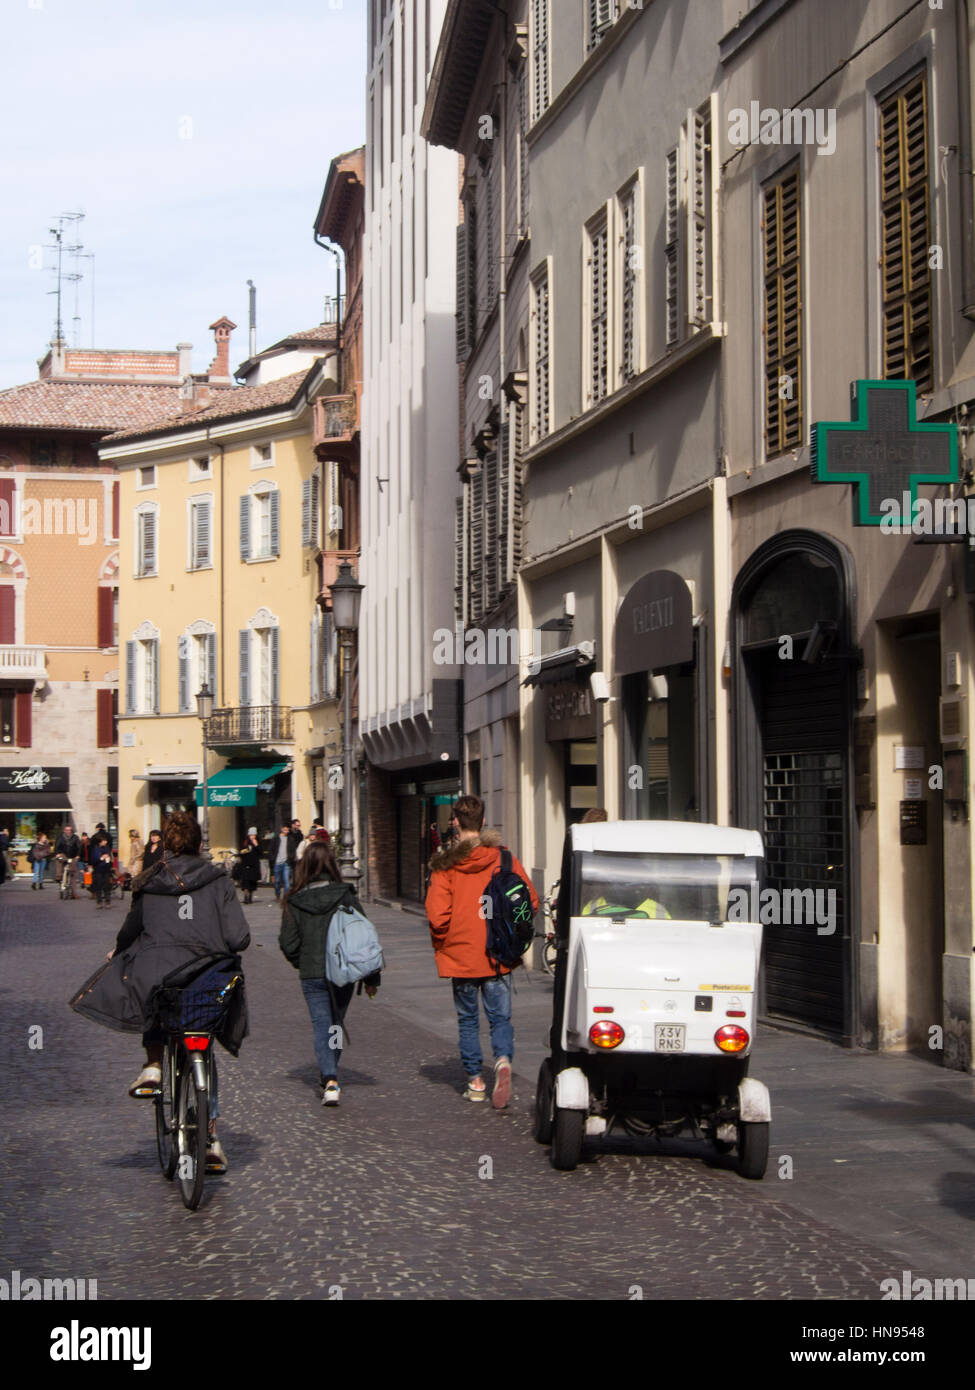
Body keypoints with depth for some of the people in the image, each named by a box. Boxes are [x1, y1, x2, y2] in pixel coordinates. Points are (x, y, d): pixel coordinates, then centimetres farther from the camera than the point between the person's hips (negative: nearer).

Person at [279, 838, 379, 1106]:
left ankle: (330, 1080, -15)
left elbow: (288, 944, -4)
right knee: (336, 1023, 18)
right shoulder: (345, 895, -4)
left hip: (312, 975, -1)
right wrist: (371, 977, 4)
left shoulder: (294, 902, -5)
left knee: (322, 1026, 2)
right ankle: (329, 1076, 27)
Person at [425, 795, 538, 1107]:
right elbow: (530, 901, 0)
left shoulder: (445, 866, -9)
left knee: (467, 1020, 13)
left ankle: (475, 1082, 15)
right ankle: (503, 1060, -19)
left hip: (460, 955, -1)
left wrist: (441, 945, 4)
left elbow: (437, 915, -15)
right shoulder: (503, 859, -2)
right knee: (500, 1016, 8)